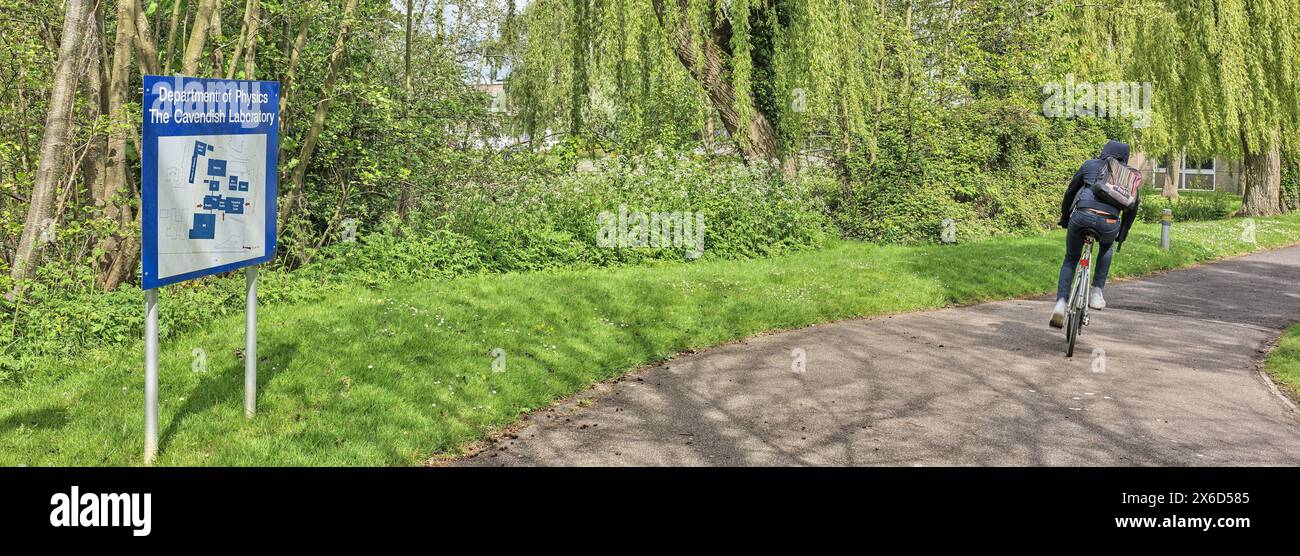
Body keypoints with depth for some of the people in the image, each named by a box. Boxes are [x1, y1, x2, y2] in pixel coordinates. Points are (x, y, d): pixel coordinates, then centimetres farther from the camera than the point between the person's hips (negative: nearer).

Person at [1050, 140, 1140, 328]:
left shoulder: (1090, 165, 23)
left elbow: (1070, 192, 24)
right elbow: (1132, 208, 26)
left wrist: (1064, 219, 35)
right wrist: (1122, 235, 36)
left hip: (1082, 216, -1)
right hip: (1109, 224, 1)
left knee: (1070, 258, 23)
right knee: (1107, 246, 37)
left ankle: (1061, 303, 3)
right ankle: (1097, 293, 27)